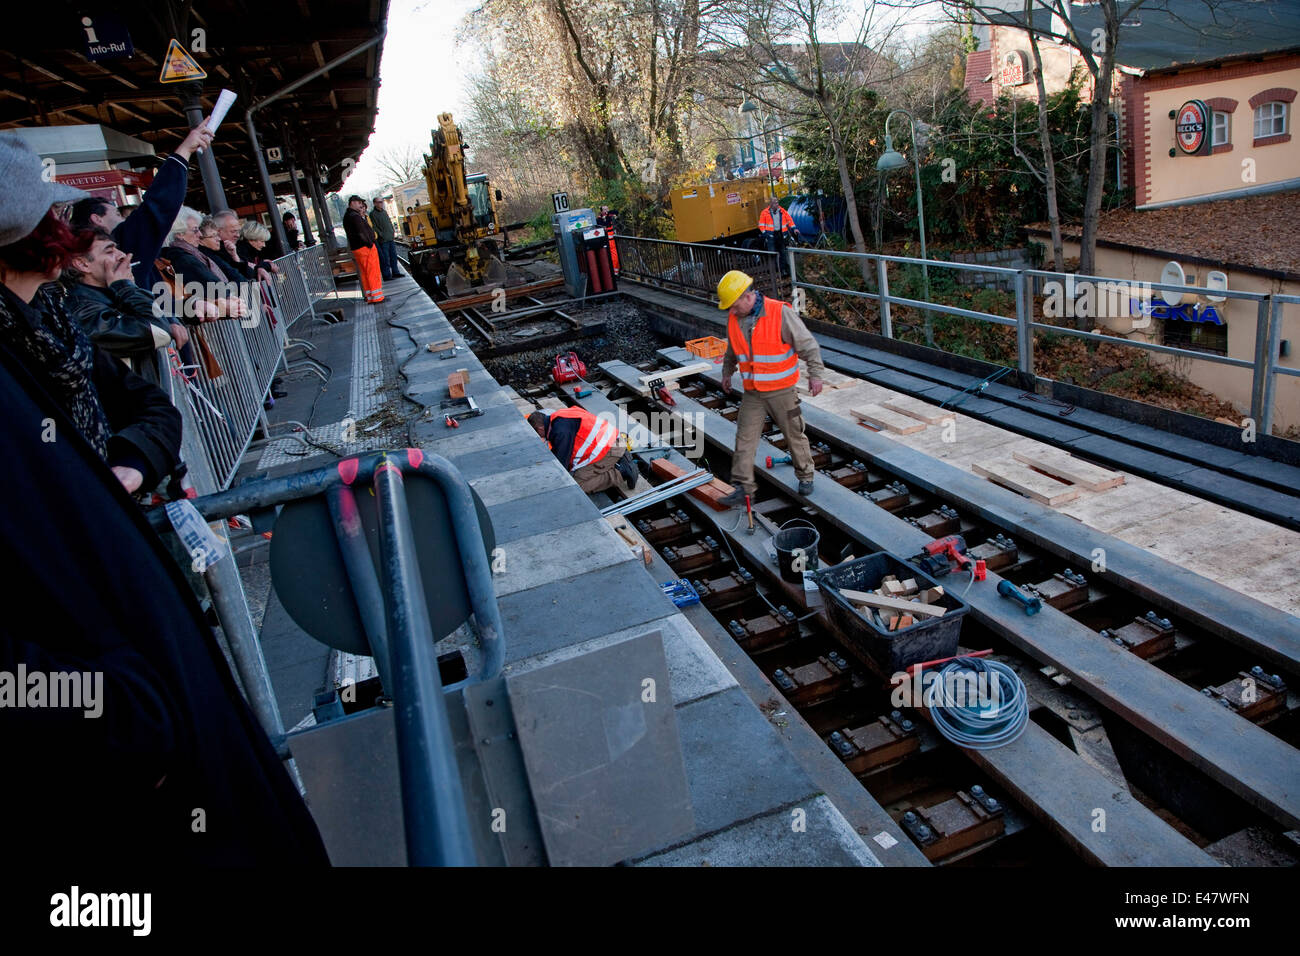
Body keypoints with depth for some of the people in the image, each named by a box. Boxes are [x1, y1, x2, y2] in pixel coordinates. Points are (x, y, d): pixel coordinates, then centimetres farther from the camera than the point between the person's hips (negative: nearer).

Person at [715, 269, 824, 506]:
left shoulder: (780, 313, -18)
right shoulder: (733, 318, -1)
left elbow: (808, 344, -15)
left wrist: (815, 374, -21)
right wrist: (727, 372, 27)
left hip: (782, 391, -4)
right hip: (752, 393, 4)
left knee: (795, 435, 10)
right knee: (744, 440, -1)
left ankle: (805, 476, 31)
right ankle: (742, 488, 3)